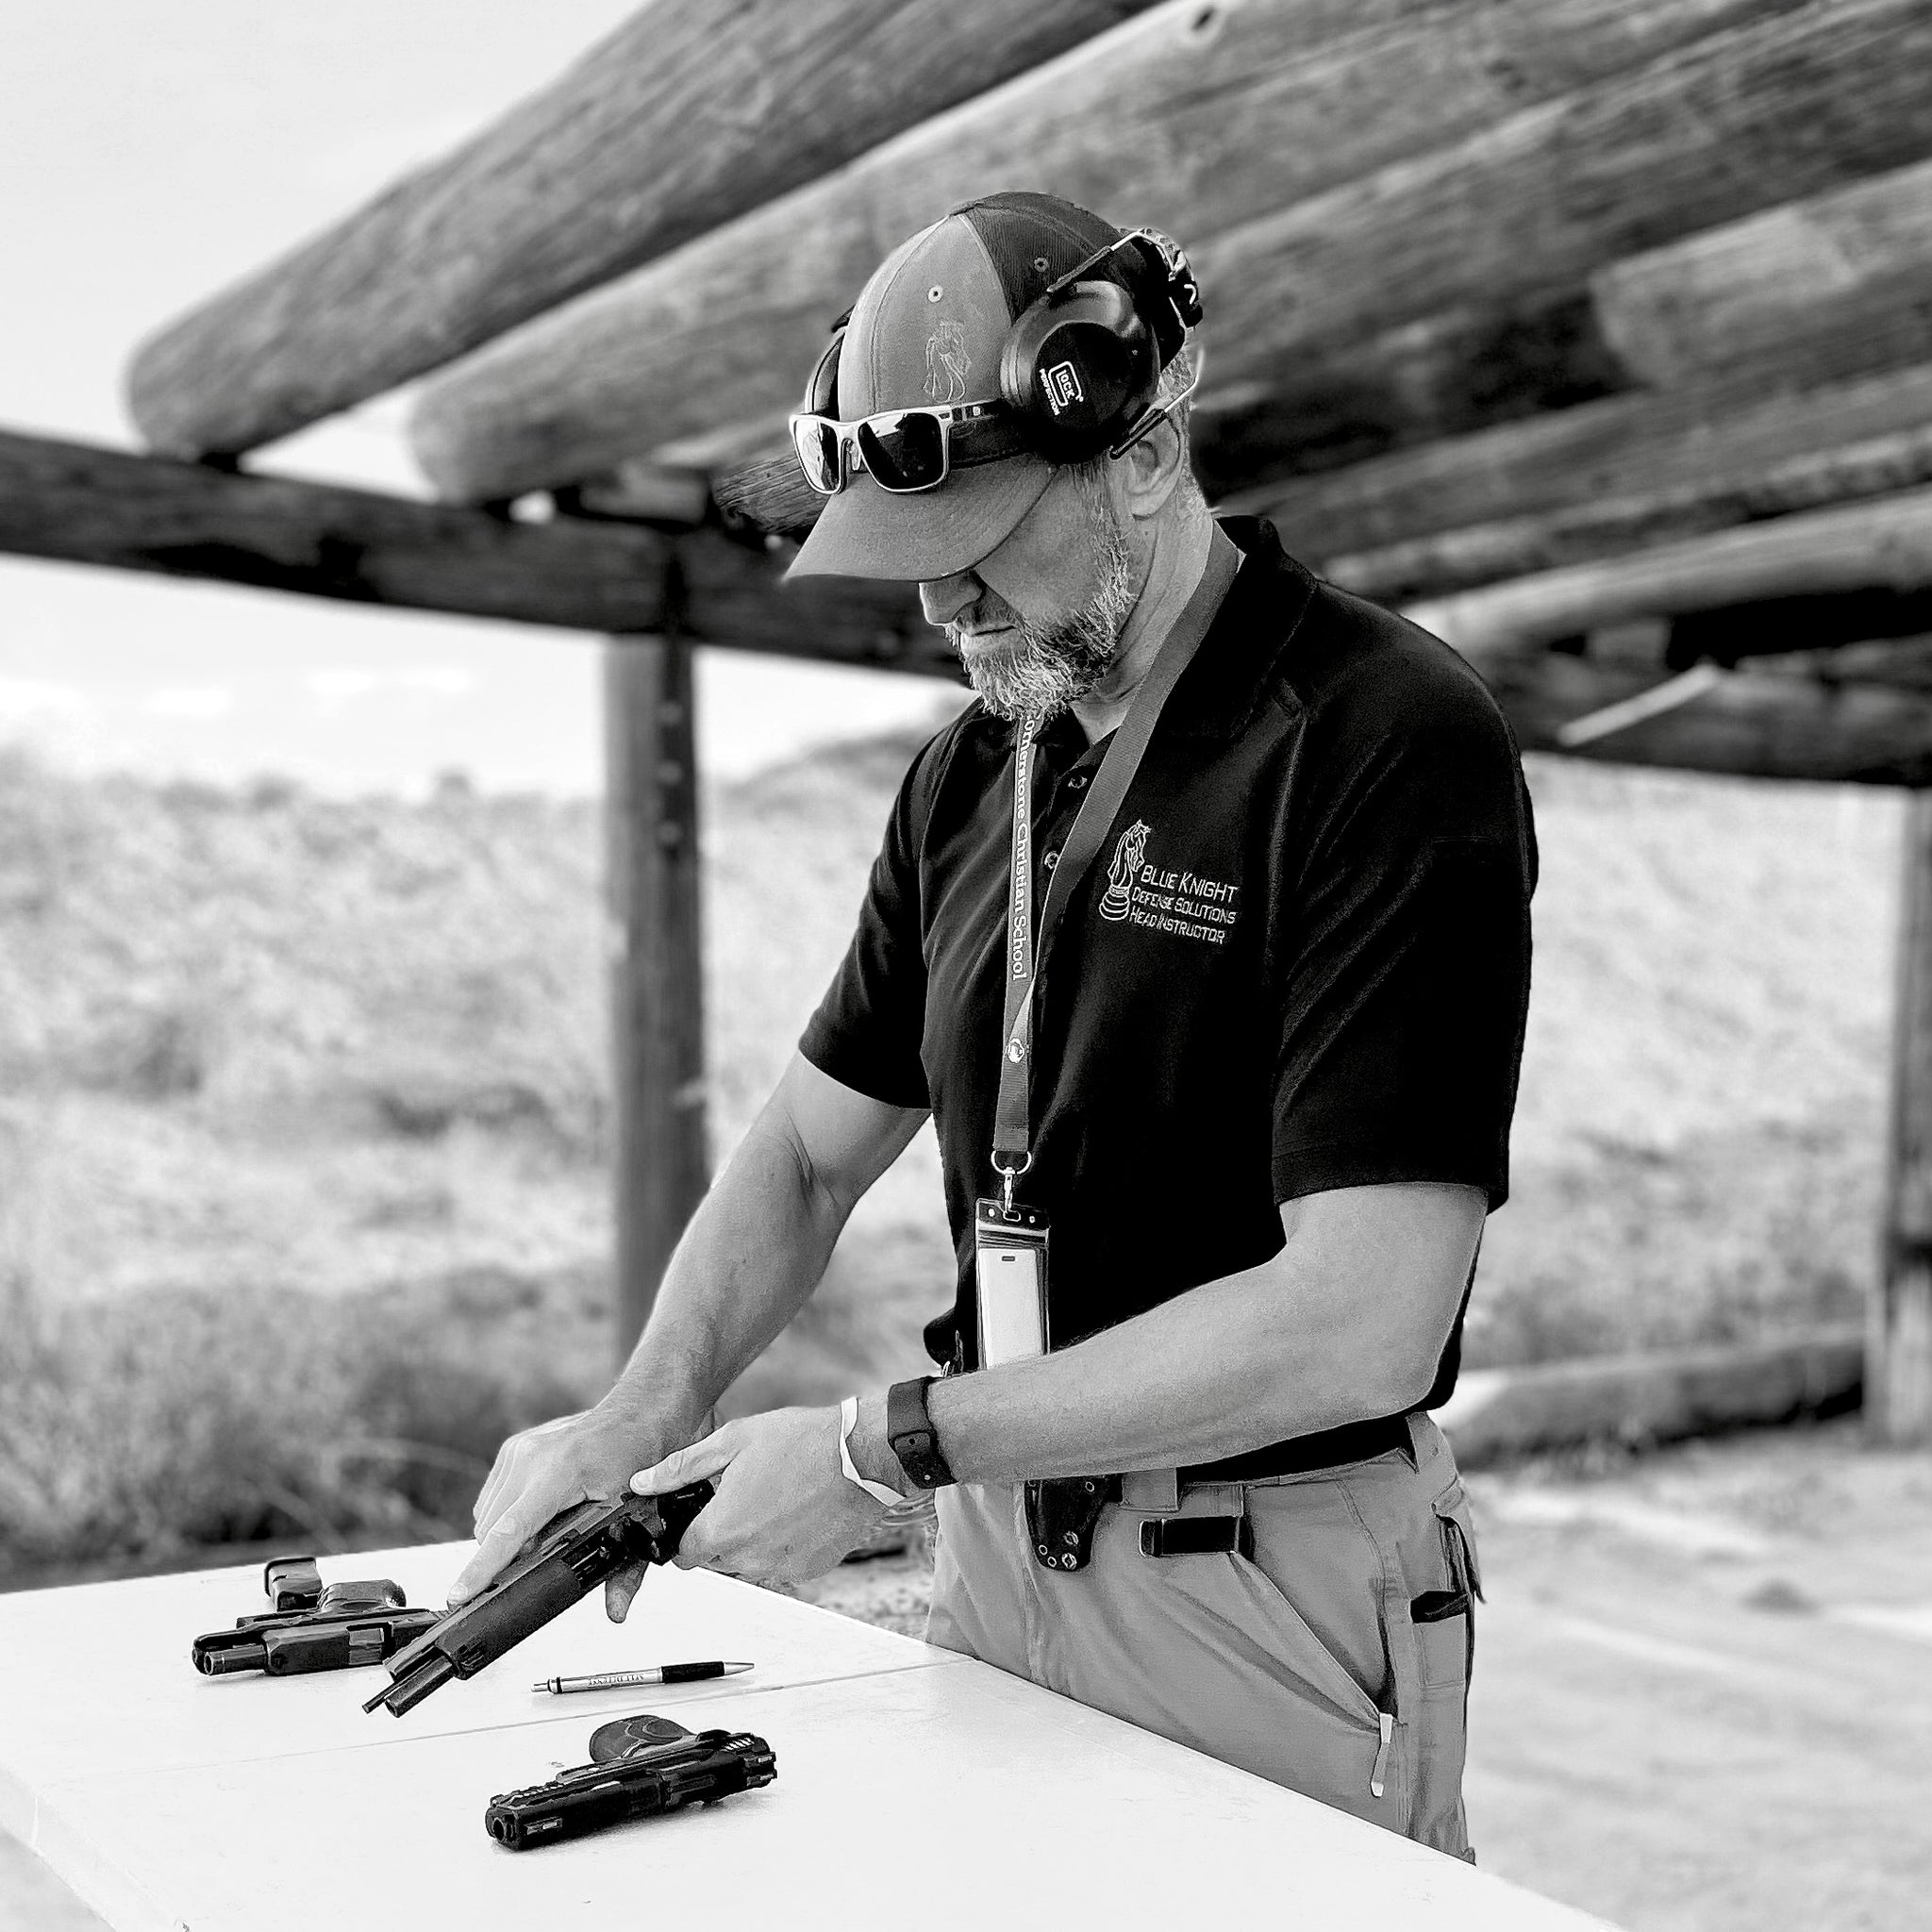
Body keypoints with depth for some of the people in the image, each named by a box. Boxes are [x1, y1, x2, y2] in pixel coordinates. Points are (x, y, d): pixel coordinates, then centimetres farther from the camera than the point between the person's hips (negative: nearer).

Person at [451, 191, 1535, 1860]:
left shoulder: (1390, 741, -17)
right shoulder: (972, 770, 6)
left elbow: (1361, 1323, -24)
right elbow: (811, 1151, 12)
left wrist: (887, 1451, -20)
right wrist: (645, 1415, -6)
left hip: (1268, 1594, -6)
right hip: (999, 1558, 6)